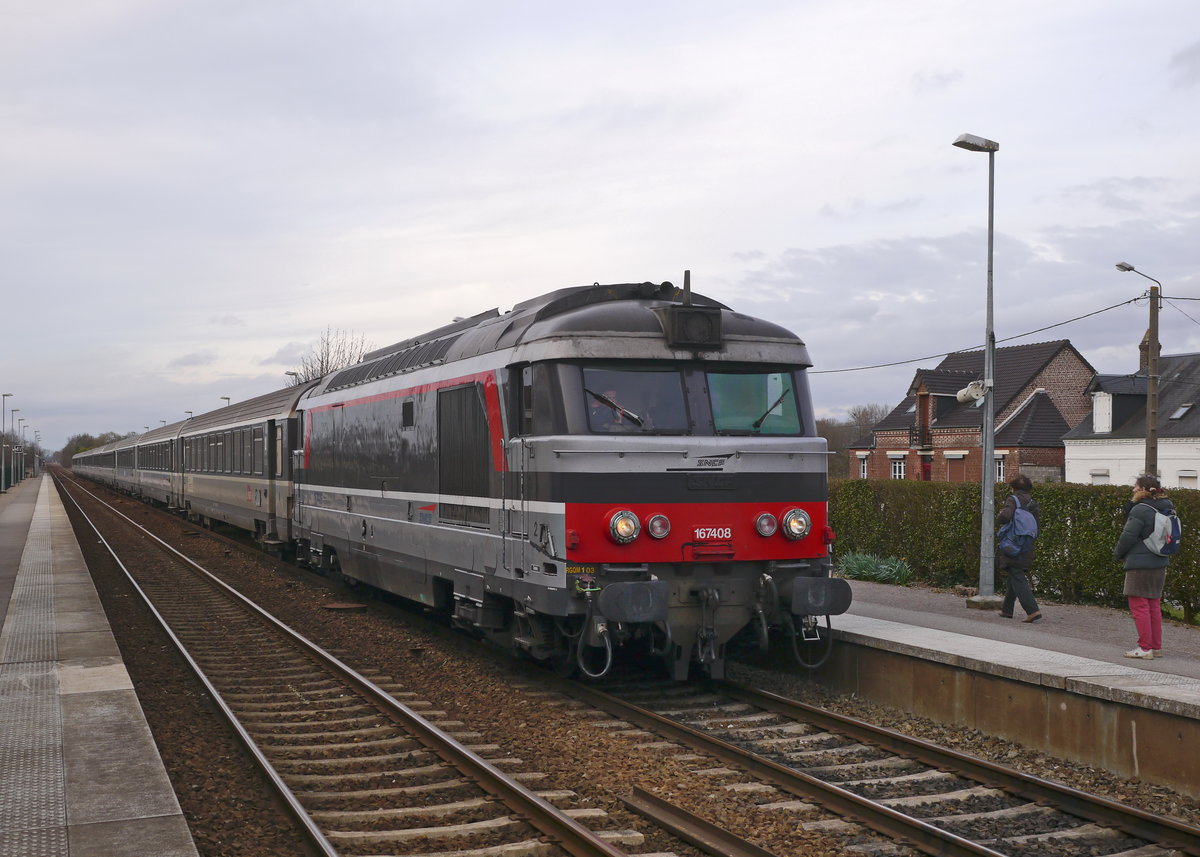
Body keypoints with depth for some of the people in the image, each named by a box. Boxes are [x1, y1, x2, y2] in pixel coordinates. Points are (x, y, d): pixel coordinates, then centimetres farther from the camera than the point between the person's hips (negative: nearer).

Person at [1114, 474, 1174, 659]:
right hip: (1159, 564, 9)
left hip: (1140, 565, -9)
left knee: (1139, 606, -2)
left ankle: (1145, 647, -2)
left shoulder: (1140, 510, -17)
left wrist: (1117, 552, 3)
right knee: (1154, 606, 15)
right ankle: (1156, 647, 19)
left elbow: (1128, 536, -16)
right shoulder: (1165, 509, 9)